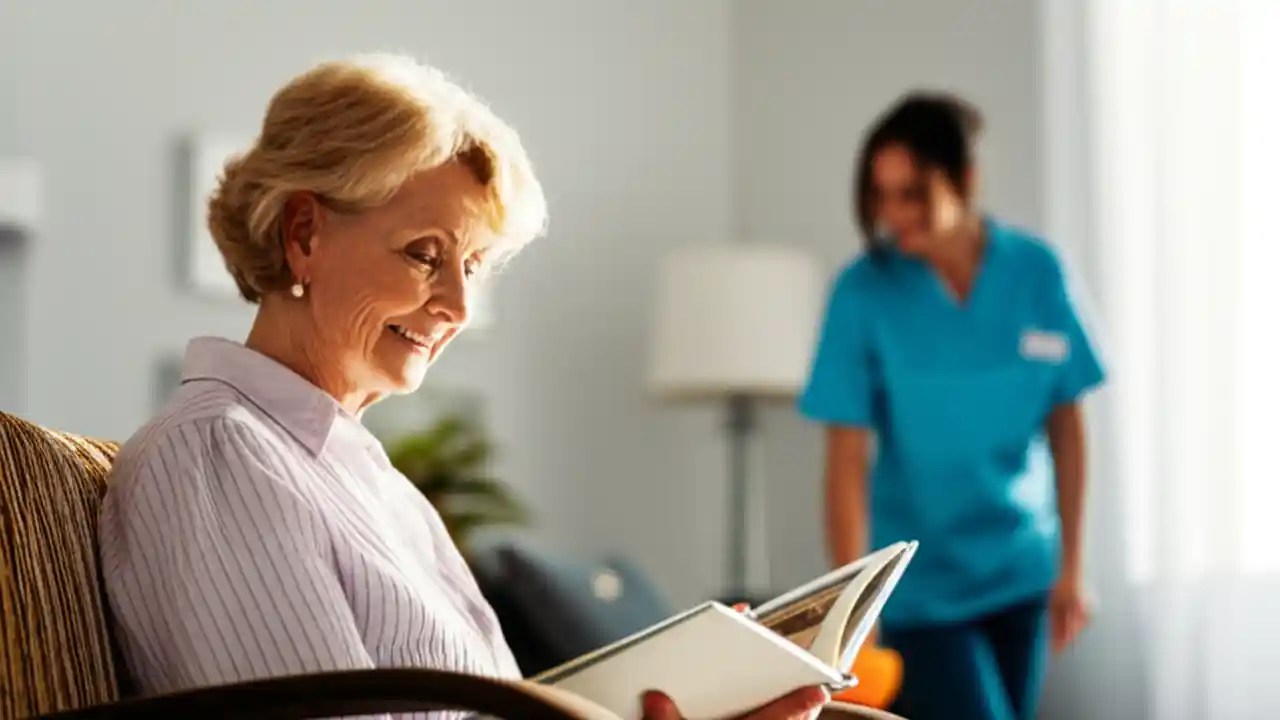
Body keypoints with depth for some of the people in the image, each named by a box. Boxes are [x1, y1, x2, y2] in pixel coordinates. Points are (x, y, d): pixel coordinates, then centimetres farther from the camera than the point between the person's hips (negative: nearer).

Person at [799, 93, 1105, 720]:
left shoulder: (1035, 273, -5)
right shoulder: (865, 293, -12)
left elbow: (1065, 426, 3)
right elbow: (848, 457, -14)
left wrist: (1070, 567, 4)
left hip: (1019, 576, 3)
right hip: (920, 590, -3)